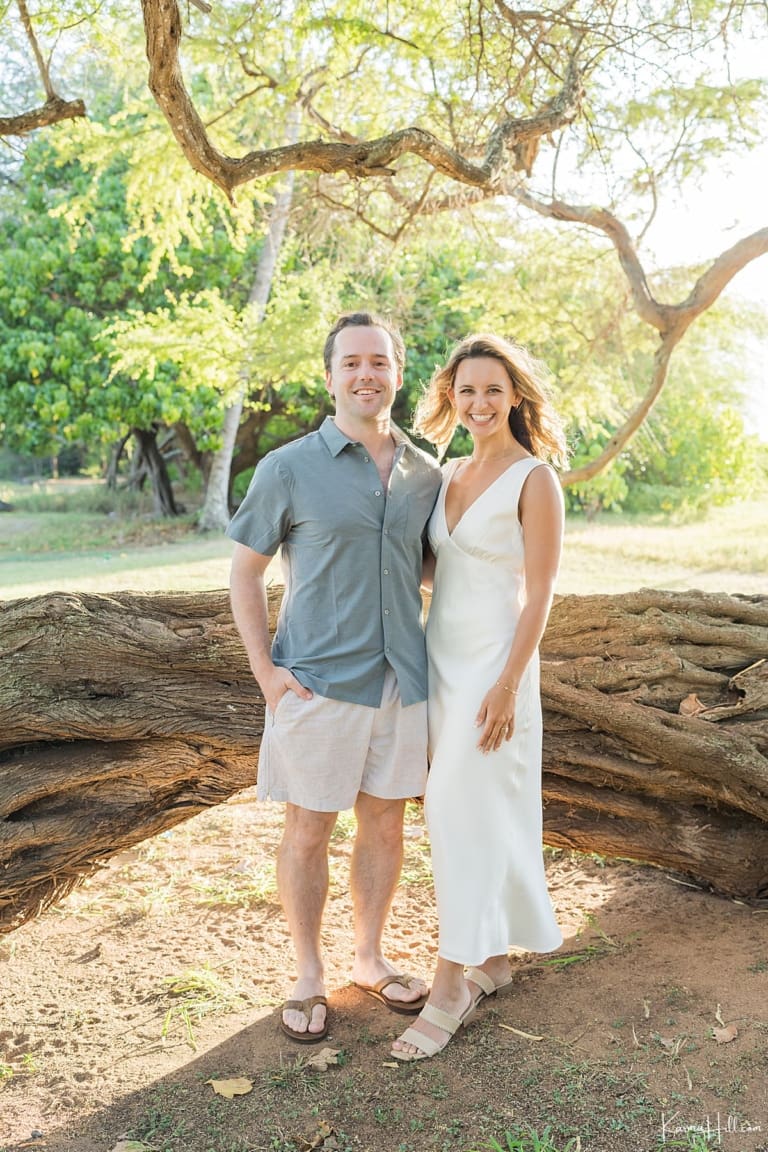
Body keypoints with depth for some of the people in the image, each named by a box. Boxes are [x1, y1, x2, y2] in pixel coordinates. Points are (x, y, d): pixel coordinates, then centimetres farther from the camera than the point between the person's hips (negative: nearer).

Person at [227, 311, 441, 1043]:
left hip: (399, 681, 4)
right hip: (317, 682, -4)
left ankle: (369, 958, 35)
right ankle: (308, 976, 28)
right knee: (308, 829, 8)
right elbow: (244, 571, -2)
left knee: (384, 822, 15)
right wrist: (265, 671, -9)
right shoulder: (289, 469, -7)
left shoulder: (426, 474, 4)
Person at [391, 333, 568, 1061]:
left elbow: (539, 592, -13)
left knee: (465, 813, -5)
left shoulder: (533, 479, -10)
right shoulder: (450, 475, 10)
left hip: (494, 663, -7)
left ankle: (451, 986, 7)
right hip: (441, 659, 7)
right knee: (461, 810, 12)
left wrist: (508, 685, -18)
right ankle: (492, 960, 27)